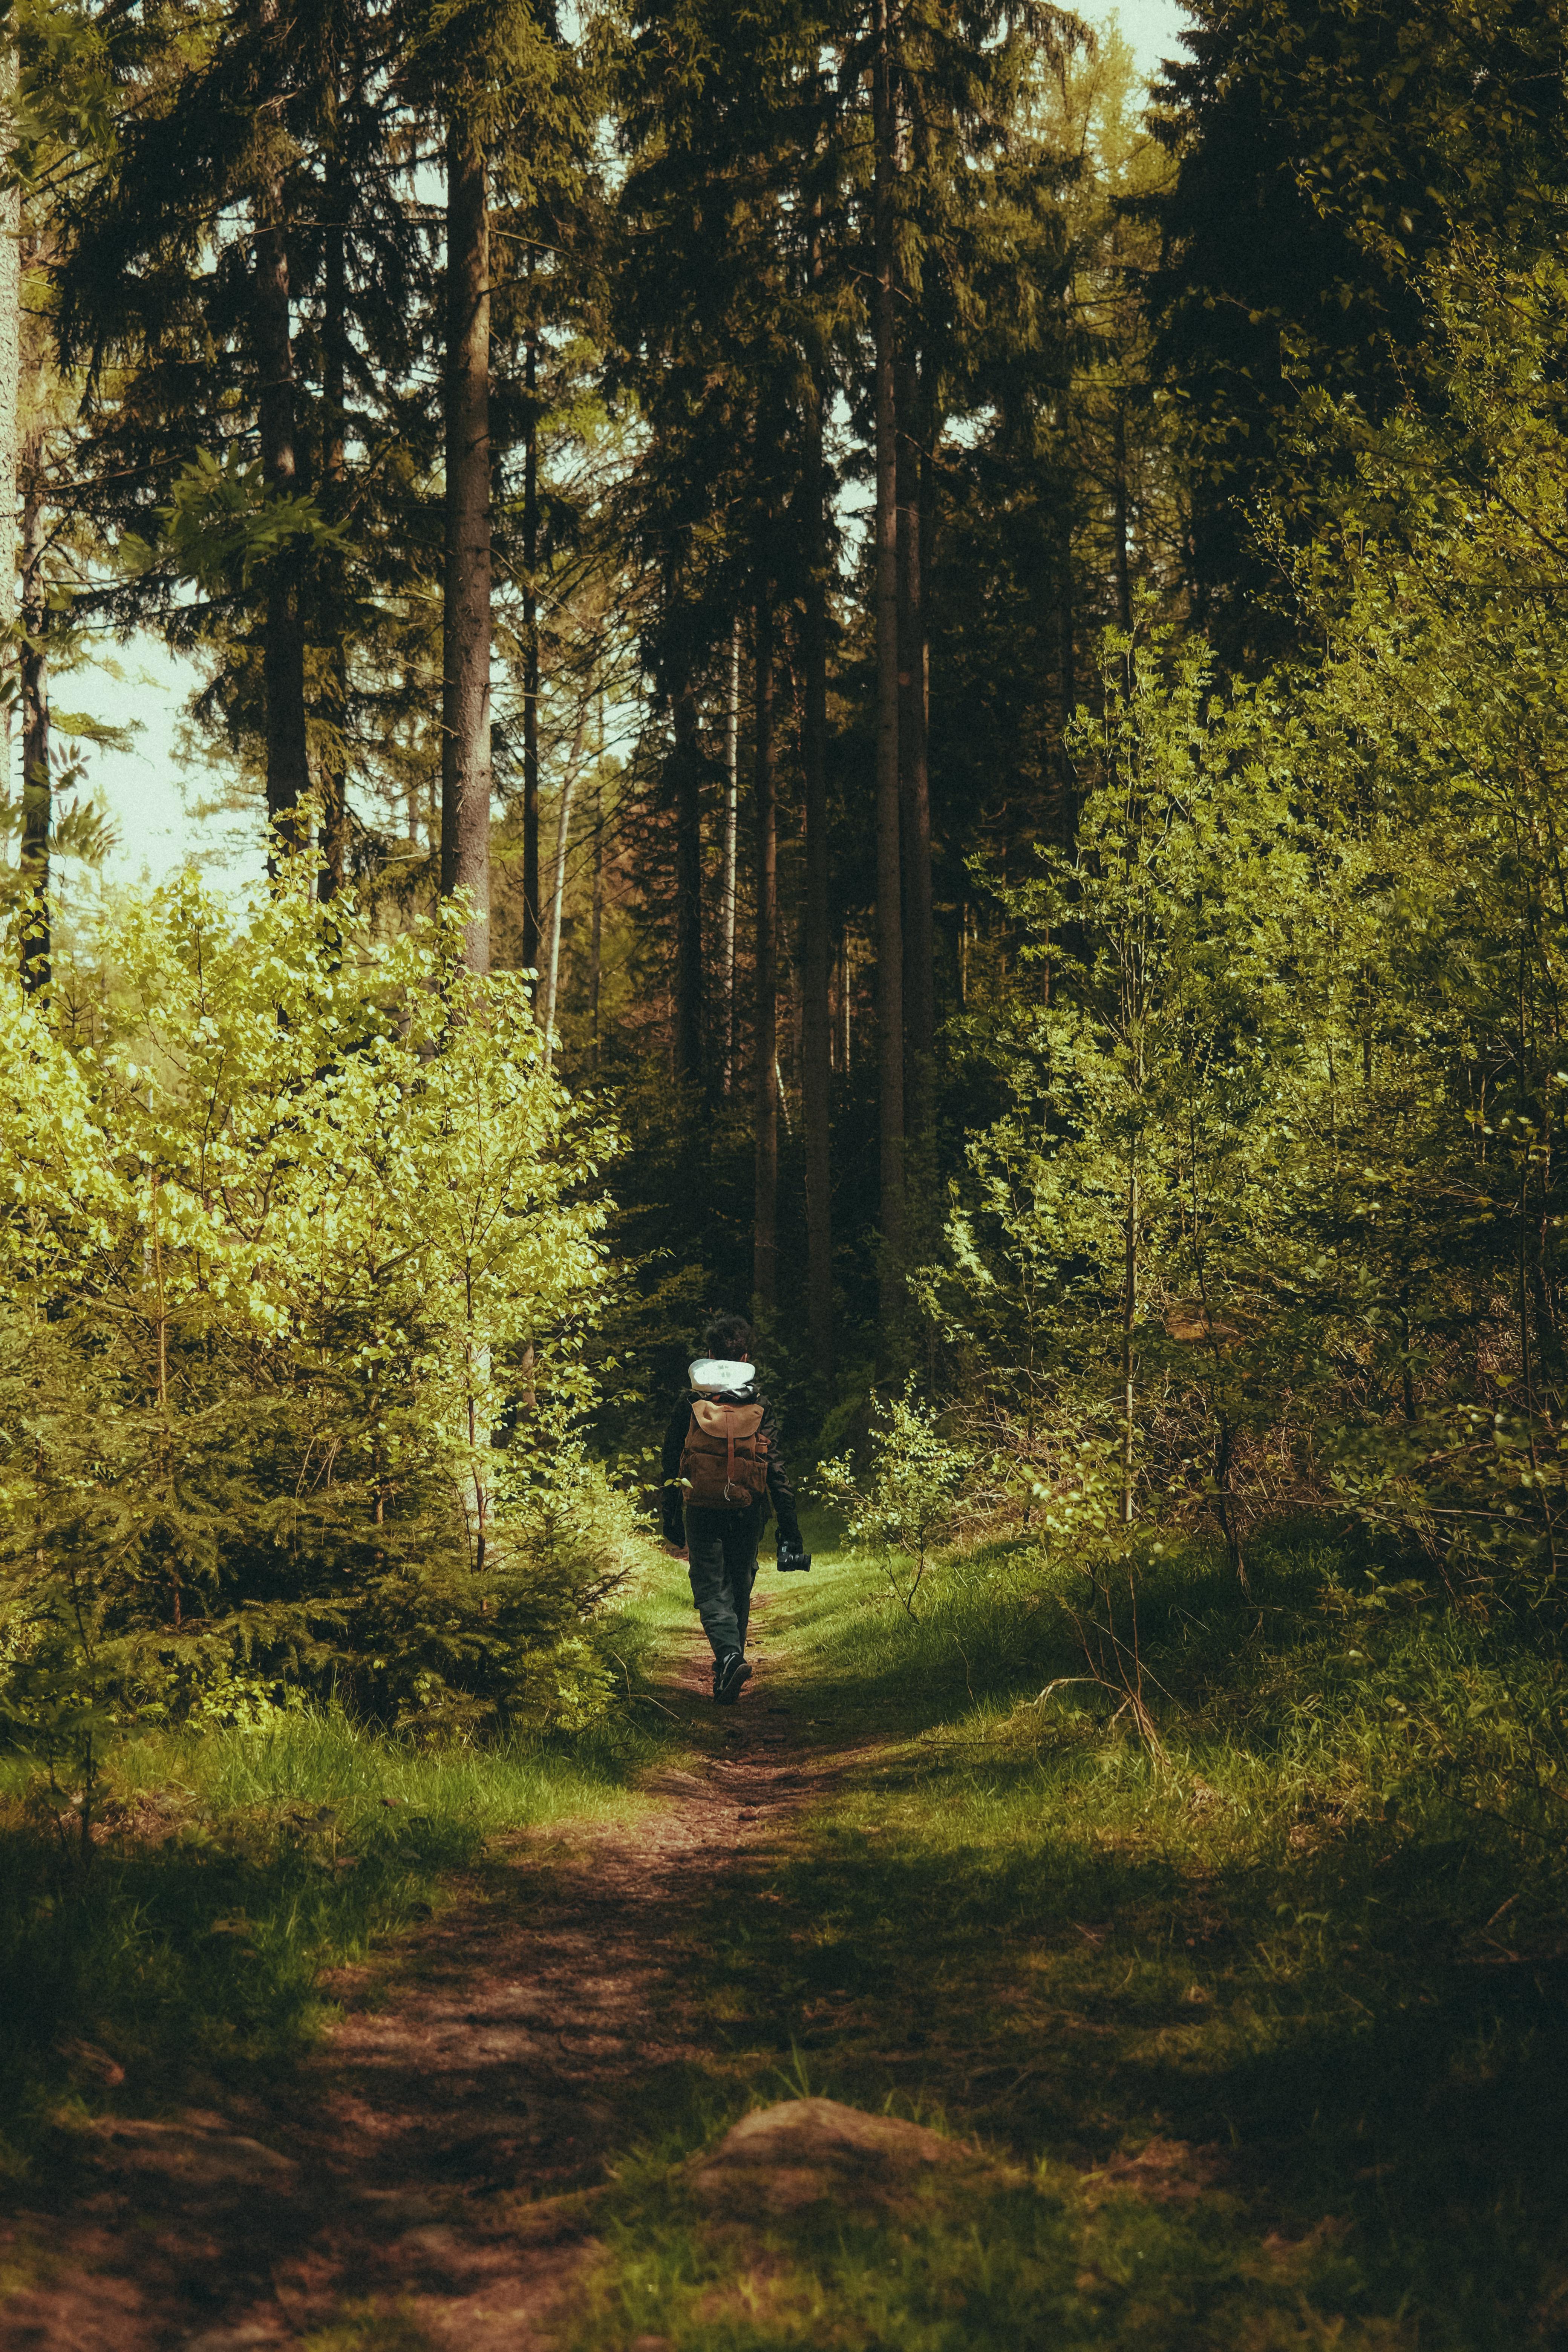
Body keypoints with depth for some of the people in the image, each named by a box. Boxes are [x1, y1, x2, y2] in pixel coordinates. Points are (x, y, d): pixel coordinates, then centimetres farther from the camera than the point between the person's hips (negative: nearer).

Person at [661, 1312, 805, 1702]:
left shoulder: (690, 1403, -3)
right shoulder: (760, 1408, -3)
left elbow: (671, 1467, 1)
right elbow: (777, 1471, -5)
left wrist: (672, 1528, 9)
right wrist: (790, 1532, -1)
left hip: (701, 1510, -1)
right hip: (748, 1514, 2)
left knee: (711, 1590, 0)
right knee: (739, 1589, 16)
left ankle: (729, 1656, -25)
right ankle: (726, 1677, 24)